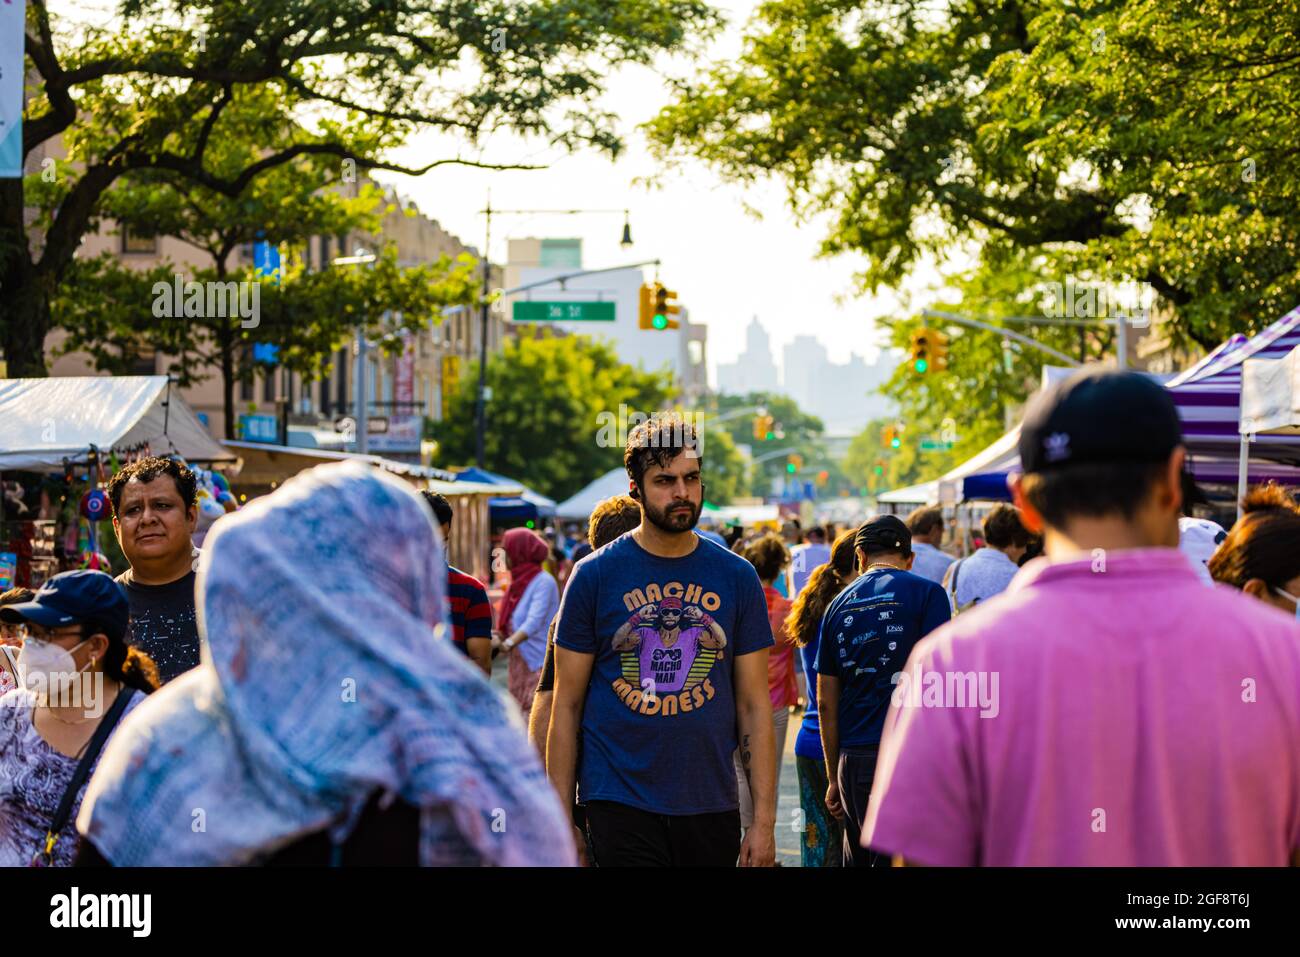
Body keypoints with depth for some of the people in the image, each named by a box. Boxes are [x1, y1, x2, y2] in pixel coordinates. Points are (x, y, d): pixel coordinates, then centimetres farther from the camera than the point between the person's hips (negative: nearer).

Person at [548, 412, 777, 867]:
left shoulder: (737, 577, 6)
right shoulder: (594, 576, 0)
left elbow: (754, 706, 7)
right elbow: (566, 707, 1)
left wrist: (764, 821, 1)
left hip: (711, 807, 3)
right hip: (620, 806, -3)